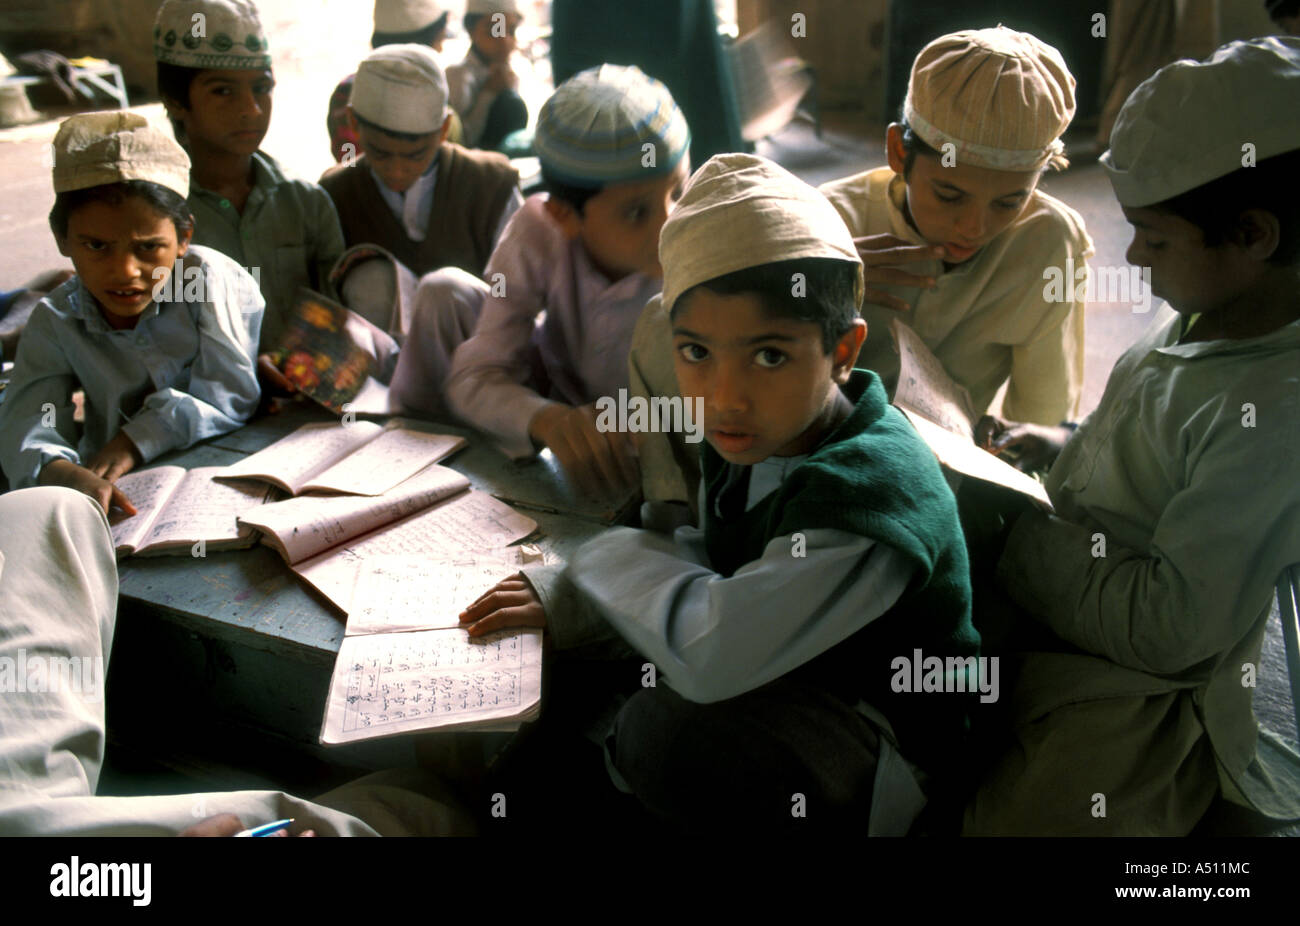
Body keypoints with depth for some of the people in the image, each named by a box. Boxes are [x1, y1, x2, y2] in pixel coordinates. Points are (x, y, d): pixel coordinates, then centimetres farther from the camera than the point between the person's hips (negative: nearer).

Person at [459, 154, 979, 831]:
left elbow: (712, 652, -39)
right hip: (780, 693, 8)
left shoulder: (871, 490, -34)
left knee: (674, 733, -31)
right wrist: (569, 600, -4)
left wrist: (615, 558, -20)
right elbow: (710, 560, 9)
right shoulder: (756, 434, -7)